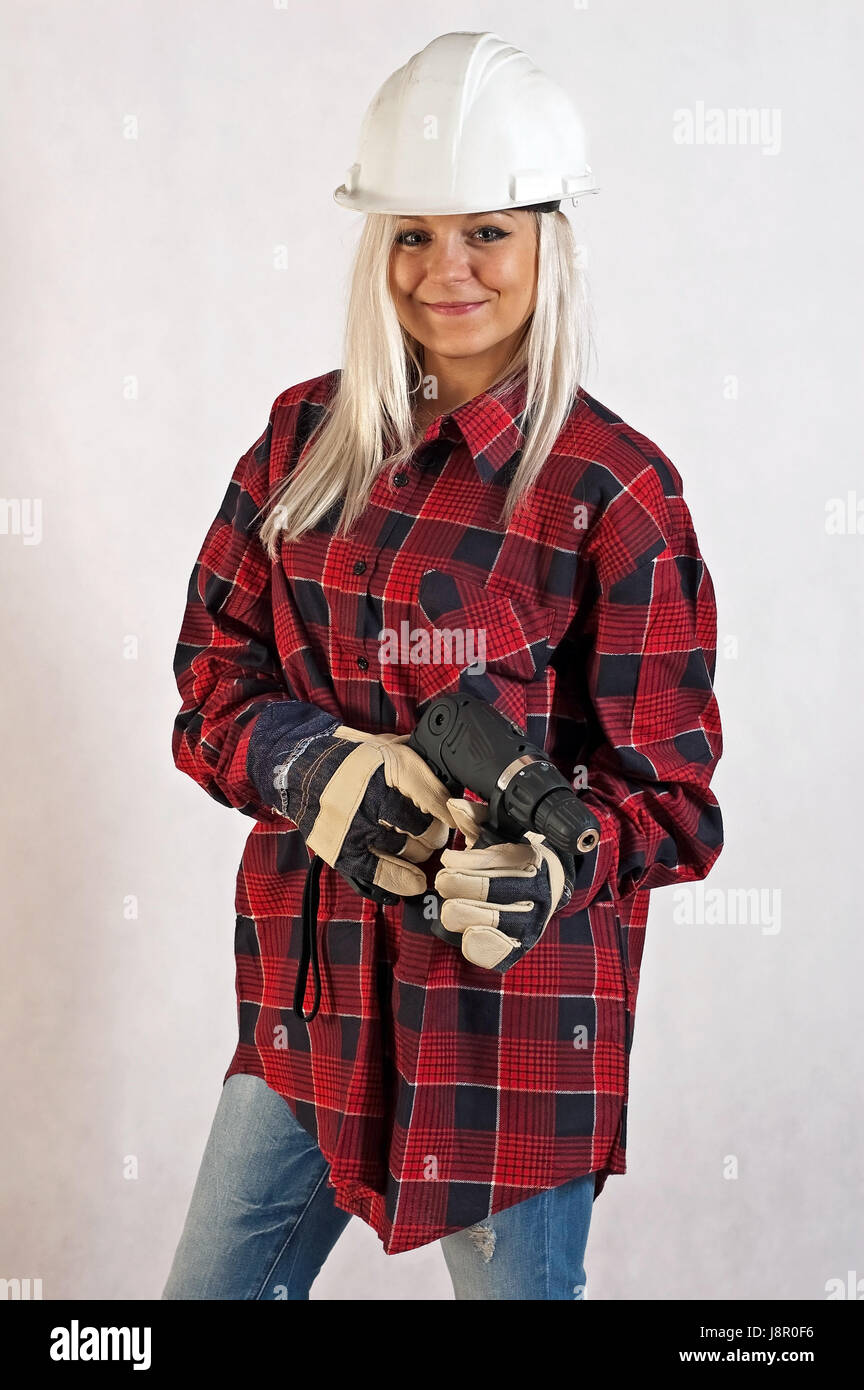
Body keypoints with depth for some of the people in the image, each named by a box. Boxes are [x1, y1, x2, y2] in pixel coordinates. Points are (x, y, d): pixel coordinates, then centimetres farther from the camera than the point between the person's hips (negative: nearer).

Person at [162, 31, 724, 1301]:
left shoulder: (615, 493, -10)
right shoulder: (308, 436, 4)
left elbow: (669, 790, -7)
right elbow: (211, 678, 4)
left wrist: (553, 871, -28)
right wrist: (317, 767, -17)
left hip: (515, 1011, -4)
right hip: (311, 988, 5)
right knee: (214, 1286, 17)